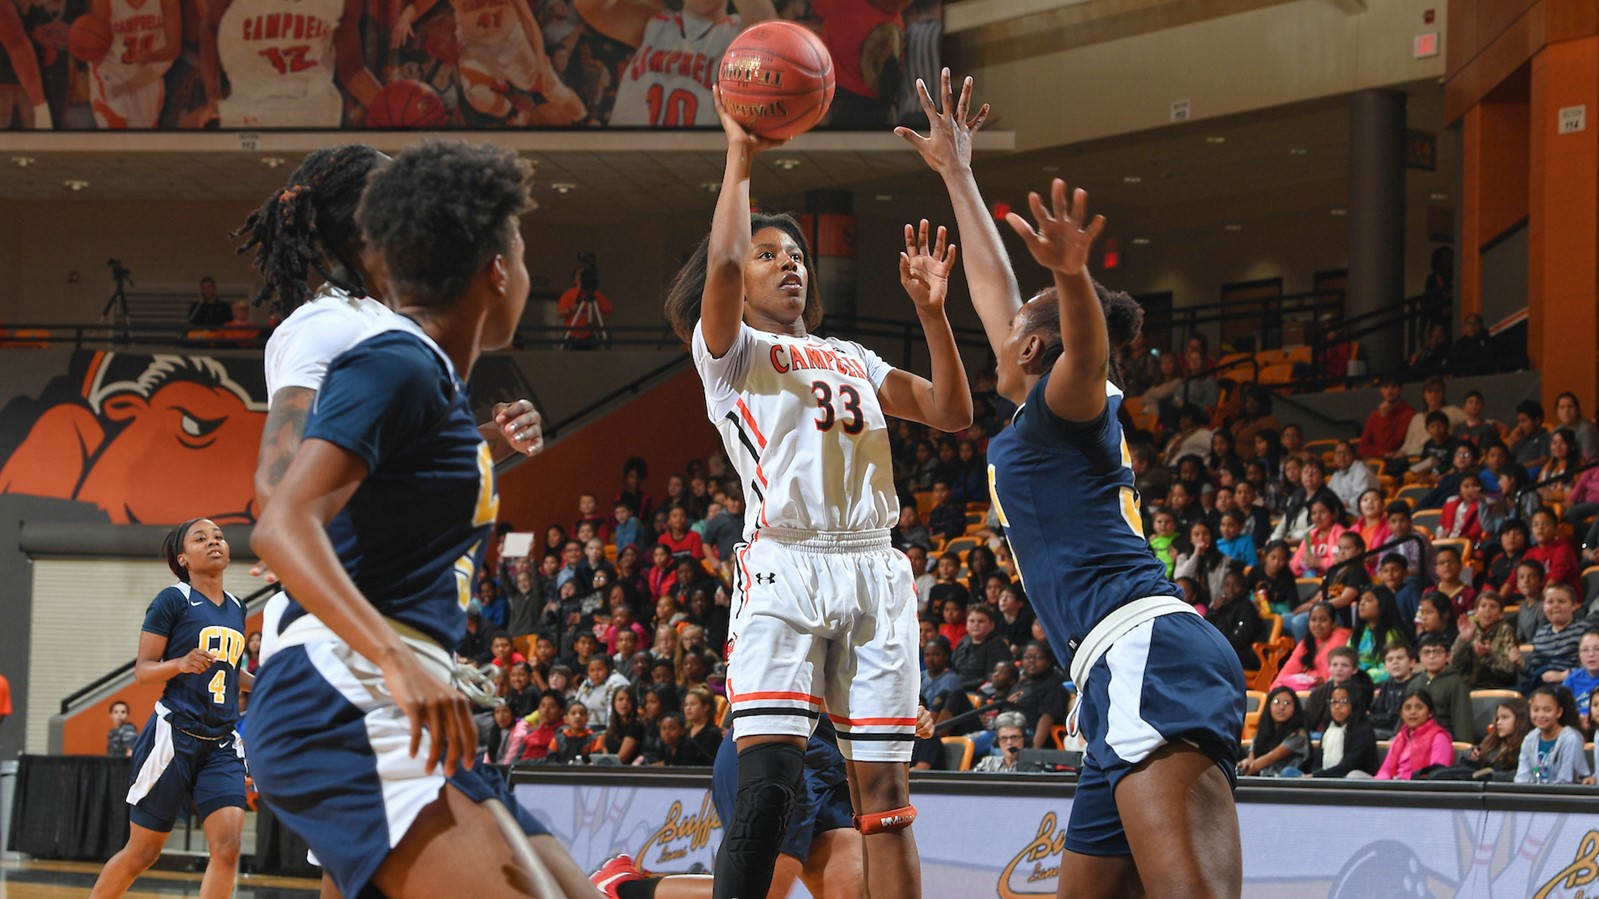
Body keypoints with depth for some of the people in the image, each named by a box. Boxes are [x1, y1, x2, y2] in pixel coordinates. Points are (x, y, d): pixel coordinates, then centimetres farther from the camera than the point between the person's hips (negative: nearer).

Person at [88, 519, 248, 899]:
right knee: (143, 851, 4)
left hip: (222, 744, 5)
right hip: (174, 736, -5)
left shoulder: (236, 608, 13)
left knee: (227, 846, -14)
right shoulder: (173, 600, -6)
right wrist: (181, 664, -26)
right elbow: (143, 670, -7)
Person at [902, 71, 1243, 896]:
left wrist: (1071, 275, -40)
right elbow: (992, 290, 41)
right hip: (1124, 678, 9)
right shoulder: (1036, 429, 30)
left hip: (1148, 653, -9)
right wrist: (956, 174, 49)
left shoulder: (1065, 405, 7)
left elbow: (1087, 346, -19)